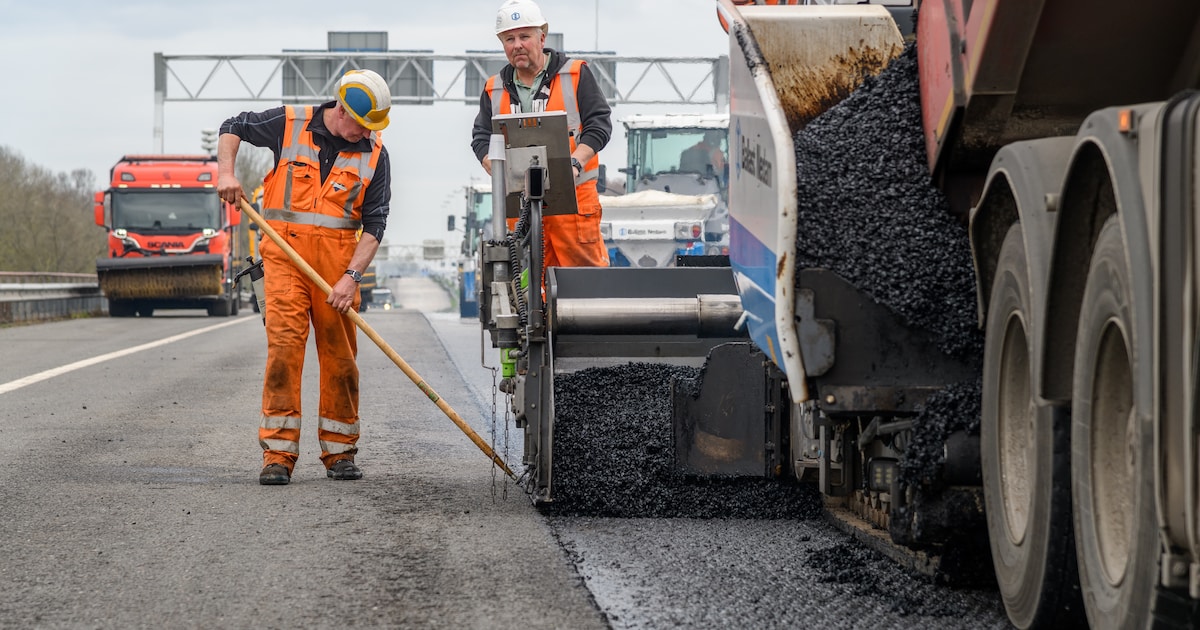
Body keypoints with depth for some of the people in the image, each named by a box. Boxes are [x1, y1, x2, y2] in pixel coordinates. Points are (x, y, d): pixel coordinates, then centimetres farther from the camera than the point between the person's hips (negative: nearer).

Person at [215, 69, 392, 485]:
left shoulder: (373, 154, 4)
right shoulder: (290, 125, 0)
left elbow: (374, 223, -1)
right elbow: (233, 128, 15)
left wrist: (352, 275, -12)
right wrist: (226, 171, -2)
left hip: (338, 261, 2)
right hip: (285, 254, -2)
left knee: (340, 355, 4)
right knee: (283, 346, -11)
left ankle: (339, 452, 15)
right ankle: (278, 455, -10)